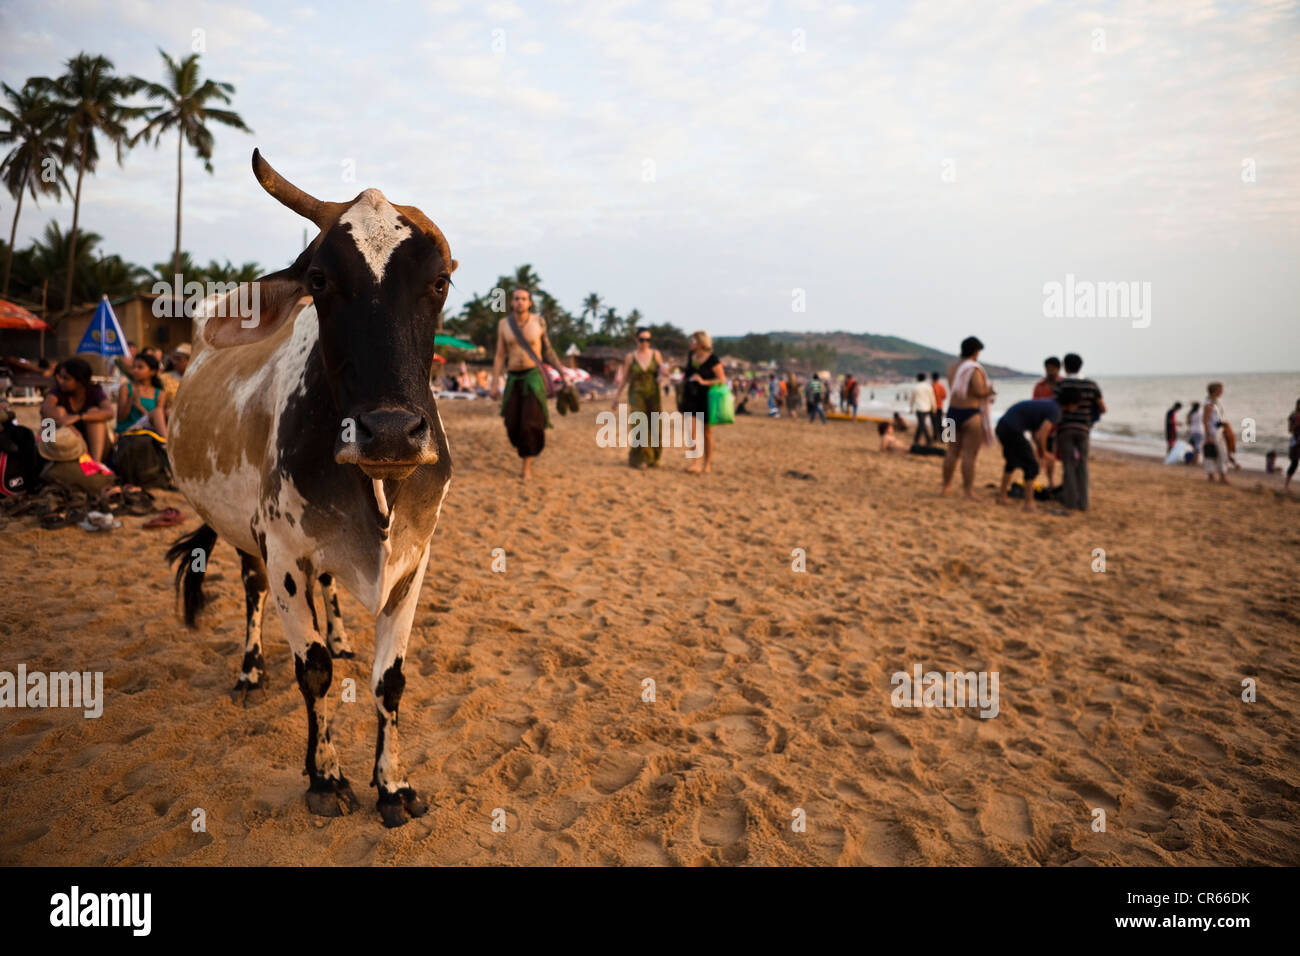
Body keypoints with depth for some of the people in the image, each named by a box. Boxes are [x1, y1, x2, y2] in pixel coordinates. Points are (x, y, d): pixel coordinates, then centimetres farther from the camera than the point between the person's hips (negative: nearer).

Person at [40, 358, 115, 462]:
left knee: (94, 411, -23)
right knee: (58, 410, -18)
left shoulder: (95, 392, -8)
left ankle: (96, 461, -37)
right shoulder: (58, 391, -3)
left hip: (93, 447, -1)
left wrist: (78, 417, -40)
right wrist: (61, 420, -45)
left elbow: (110, 413, -30)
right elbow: (47, 407, -26)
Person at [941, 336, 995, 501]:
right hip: (971, 414, -7)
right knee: (969, 454, -3)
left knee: (952, 452, 15)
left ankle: (946, 485, 23)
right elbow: (979, 391, -22)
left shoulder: (952, 367, 9)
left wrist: (985, 396, 22)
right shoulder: (974, 368, -14)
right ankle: (967, 491, -1)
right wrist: (990, 390, 1)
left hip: (953, 411, 8)